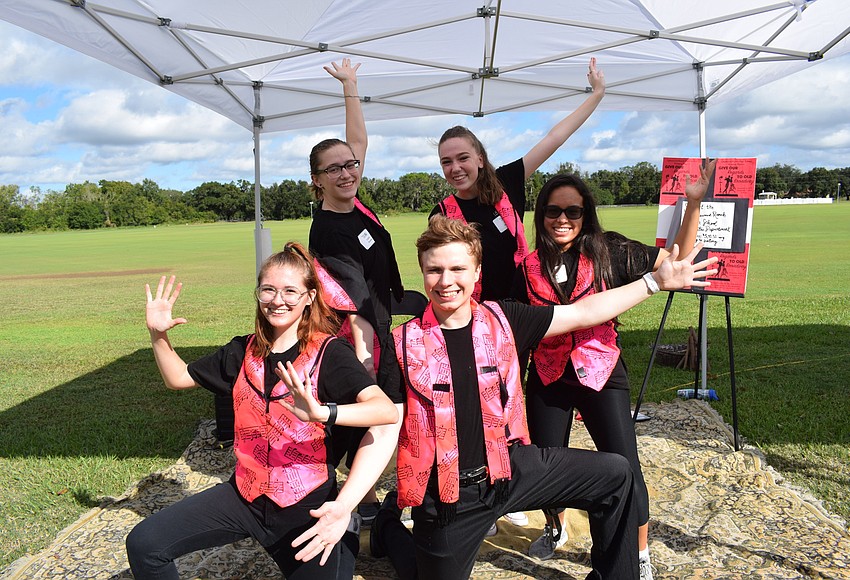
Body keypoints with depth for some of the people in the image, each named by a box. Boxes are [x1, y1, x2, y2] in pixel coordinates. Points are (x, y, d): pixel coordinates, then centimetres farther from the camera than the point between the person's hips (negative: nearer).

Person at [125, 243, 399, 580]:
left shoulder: (328, 352, -14)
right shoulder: (245, 351, 3)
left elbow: (387, 411, -30)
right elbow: (178, 378, 16)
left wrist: (321, 412, -47)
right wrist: (158, 335, -2)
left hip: (308, 505, -4)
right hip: (246, 494, 4)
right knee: (143, 545, -5)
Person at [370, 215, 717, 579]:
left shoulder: (501, 319, -3)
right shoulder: (403, 343, -12)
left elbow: (581, 314, 2)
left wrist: (655, 282, 2)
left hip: (513, 467, 4)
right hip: (445, 494, -3)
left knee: (614, 474, 1)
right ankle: (389, 526, 39)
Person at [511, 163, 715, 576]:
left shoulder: (607, 252, -5)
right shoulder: (529, 268, -1)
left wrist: (693, 204, -14)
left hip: (600, 374, -2)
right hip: (547, 379, 2)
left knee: (625, 467, -4)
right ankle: (555, 530, 44)